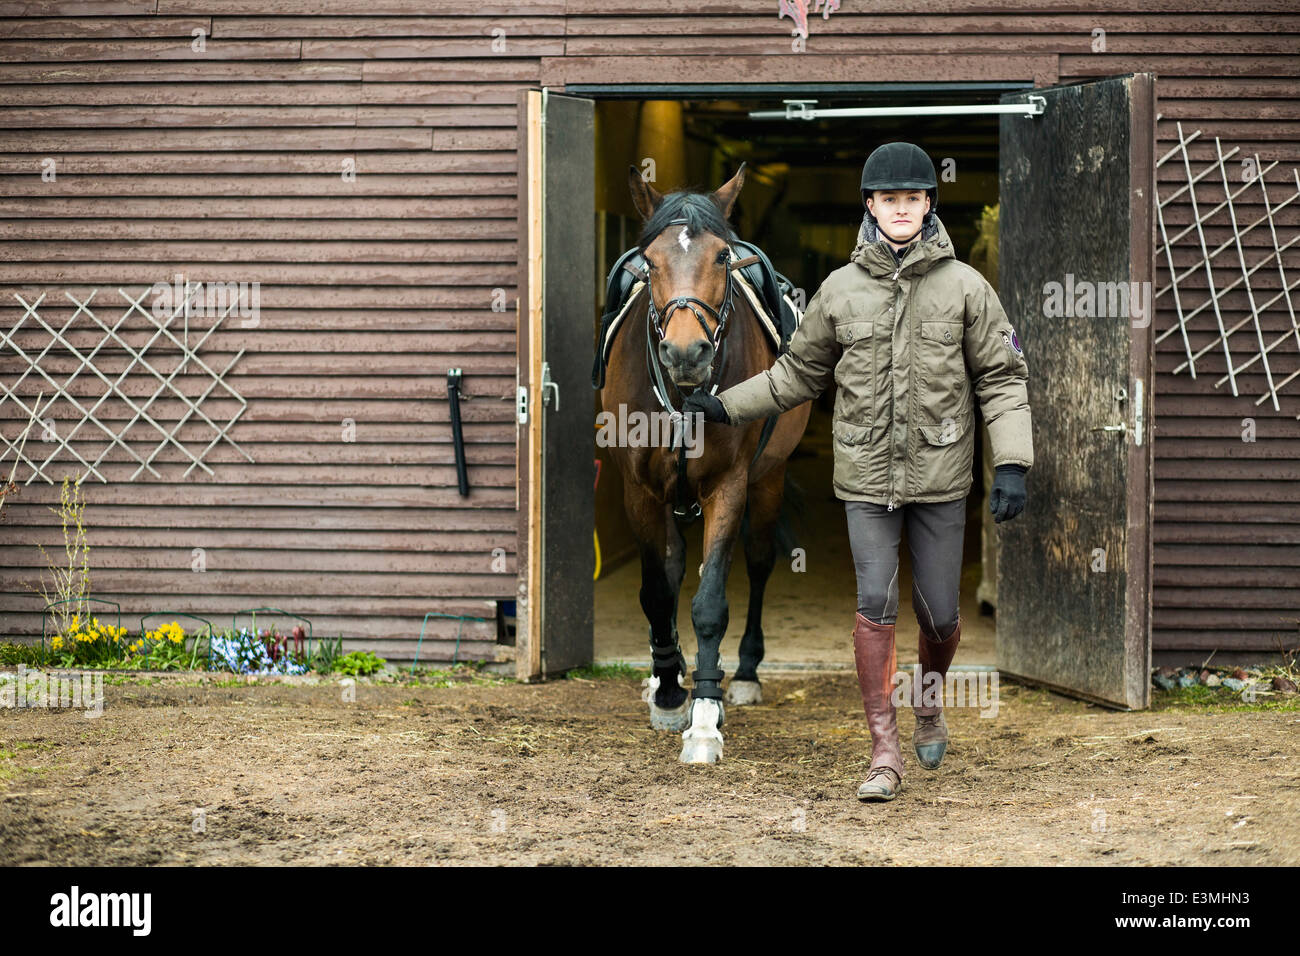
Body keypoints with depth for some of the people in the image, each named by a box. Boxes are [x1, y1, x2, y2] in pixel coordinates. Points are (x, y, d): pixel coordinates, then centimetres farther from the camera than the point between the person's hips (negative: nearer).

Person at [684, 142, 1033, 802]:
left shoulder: (965, 287, -1)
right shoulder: (841, 289, 2)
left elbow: (1002, 377, 0)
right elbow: (799, 372, 15)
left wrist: (1012, 464, -9)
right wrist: (727, 406, 12)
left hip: (940, 476, 0)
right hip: (866, 475, 0)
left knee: (939, 613, 6)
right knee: (875, 605, -7)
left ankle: (929, 699, 39)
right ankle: (884, 753, -1)